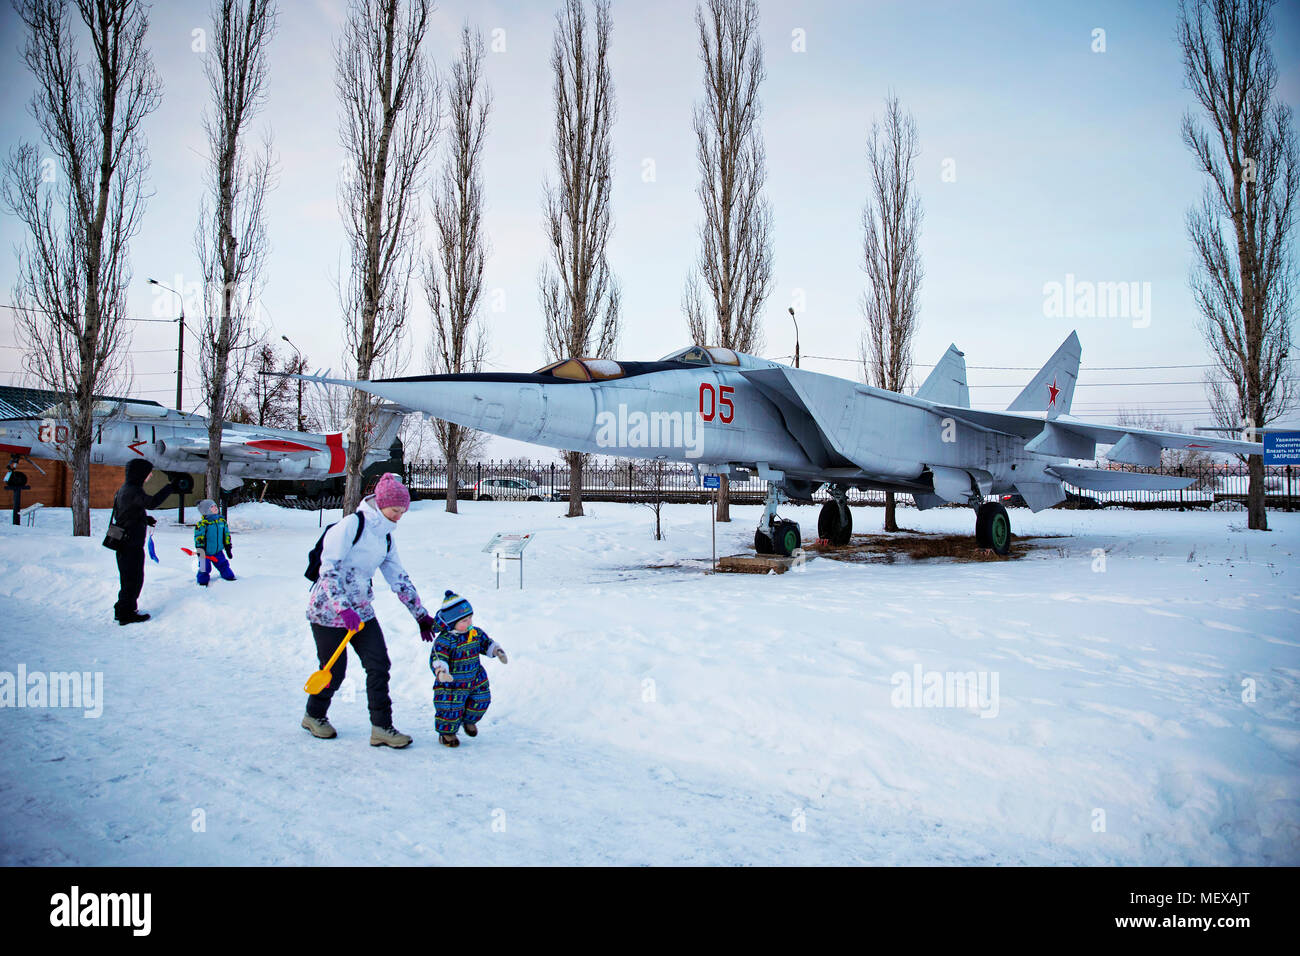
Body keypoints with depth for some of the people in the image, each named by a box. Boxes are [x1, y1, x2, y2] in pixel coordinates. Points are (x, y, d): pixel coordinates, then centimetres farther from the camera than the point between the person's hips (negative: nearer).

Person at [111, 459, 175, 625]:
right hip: (131, 543, -10)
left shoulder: (125, 489, 14)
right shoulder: (132, 491, -17)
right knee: (134, 578, -2)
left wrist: (145, 519, 10)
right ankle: (127, 613, 3)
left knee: (128, 577, 19)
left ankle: (123, 609, 28)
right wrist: (170, 488, -25)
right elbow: (151, 502, -34)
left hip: (124, 542, 10)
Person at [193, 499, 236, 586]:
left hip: (218, 552, 5)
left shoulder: (222, 521, 2)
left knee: (224, 565, 10)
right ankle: (203, 582, 21)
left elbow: (226, 535, 12)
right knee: (205, 568, 2)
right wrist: (200, 550, -21)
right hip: (205, 552, -5)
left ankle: (230, 577, 25)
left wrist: (228, 548, 12)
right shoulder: (202, 524, -17)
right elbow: (198, 538, -16)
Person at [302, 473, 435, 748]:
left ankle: (381, 727, 5)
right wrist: (344, 609, -28)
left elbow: (399, 580, 14)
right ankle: (314, 715, 30)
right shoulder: (352, 525, -16)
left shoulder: (385, 538, 9)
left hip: (360, 610, 7)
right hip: (328, 609, -7)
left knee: (379, 664, -2)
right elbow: (329, 570, -21)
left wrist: (421, 615, 12)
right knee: (334, 670, 3)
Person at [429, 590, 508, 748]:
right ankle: (446, 732, 22)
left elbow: (487, 643, 13)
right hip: (451, 683, -6)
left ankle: (469, 720, 44)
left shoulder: (476, 633, -3)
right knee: (451, 708, -5)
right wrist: (441, 671, -49)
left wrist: (498, 651, -2)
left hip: (475, 680, 6)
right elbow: (437, 659, -31)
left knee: (481, 702, 14)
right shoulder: (444, 640, -23)